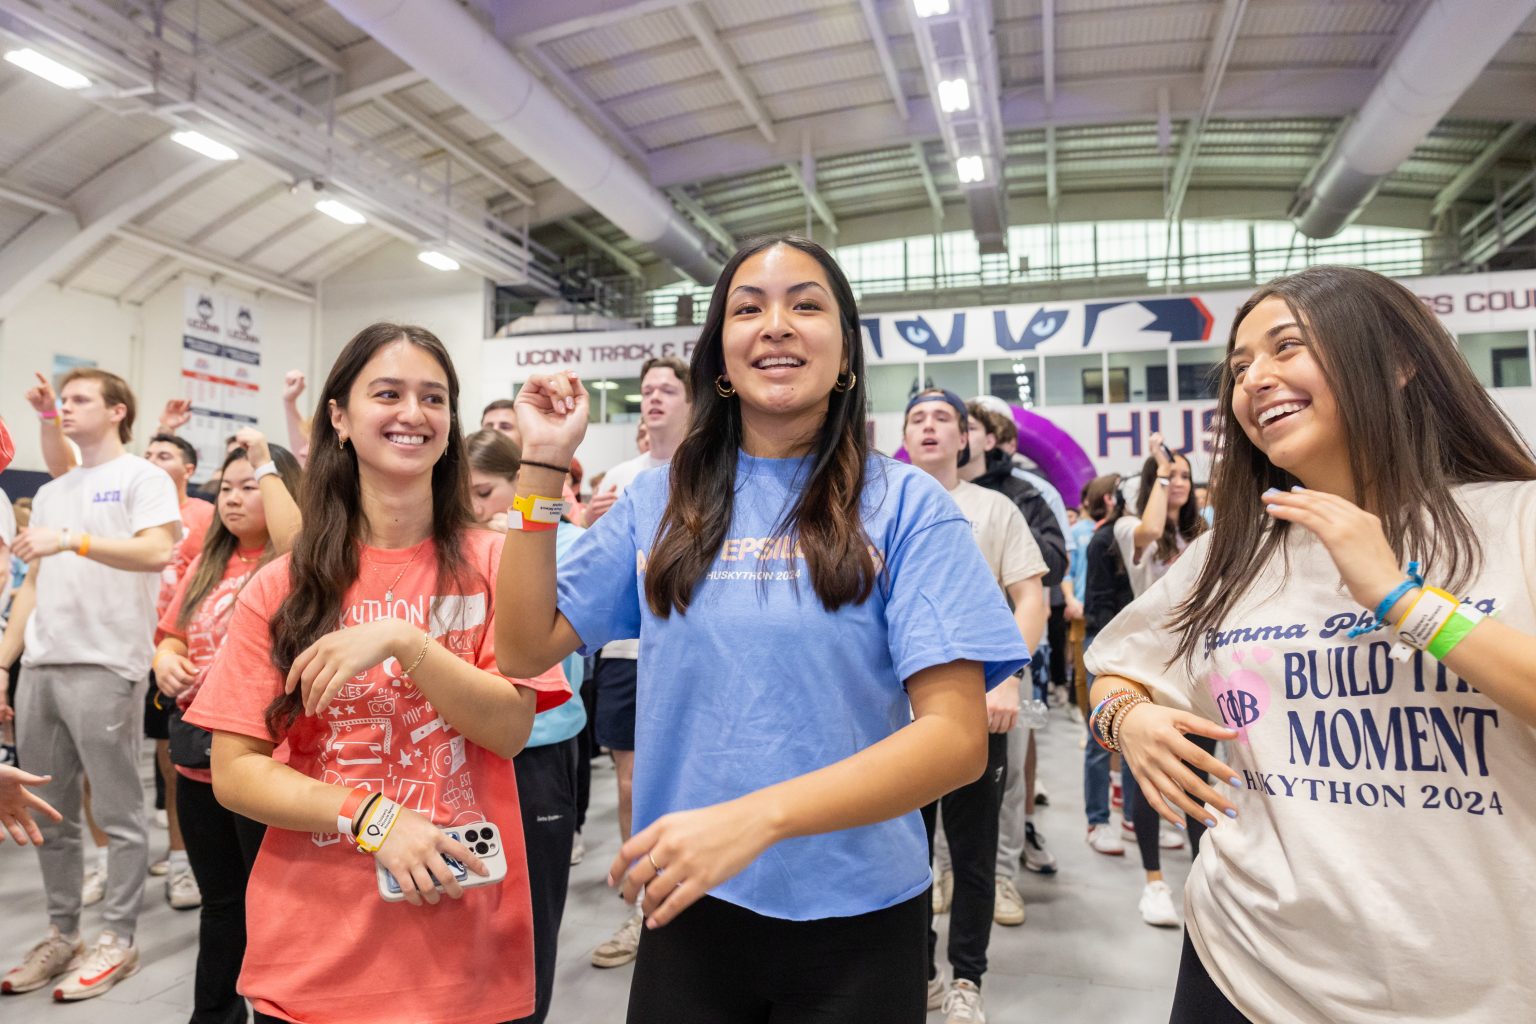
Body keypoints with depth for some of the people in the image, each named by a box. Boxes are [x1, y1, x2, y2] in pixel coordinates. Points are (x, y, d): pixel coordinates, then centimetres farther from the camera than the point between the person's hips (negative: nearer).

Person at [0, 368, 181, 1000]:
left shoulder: (141, 478, -1)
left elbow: (158, 551, -18)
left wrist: (73, 539, -25)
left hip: (104, 666, -7)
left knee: (117, 814, 1)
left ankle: (118, 940, 12)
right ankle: (62, 934, 26)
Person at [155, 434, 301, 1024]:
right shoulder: (207, 564, 12)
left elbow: (297, 540, -32)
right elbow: (172, 633, 19)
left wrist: (267, 464, -22)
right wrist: (166, 661, -4)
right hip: (200, 752, 7)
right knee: (219, 900, 21)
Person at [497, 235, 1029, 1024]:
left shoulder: (905, 506, -10)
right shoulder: (661, 502, 1)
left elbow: (957, 736, -15)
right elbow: (526, 649, 2)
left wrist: (757, 817, -27)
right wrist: (542, 465, -5)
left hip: (855, 916, -2)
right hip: (689, 909, 3)